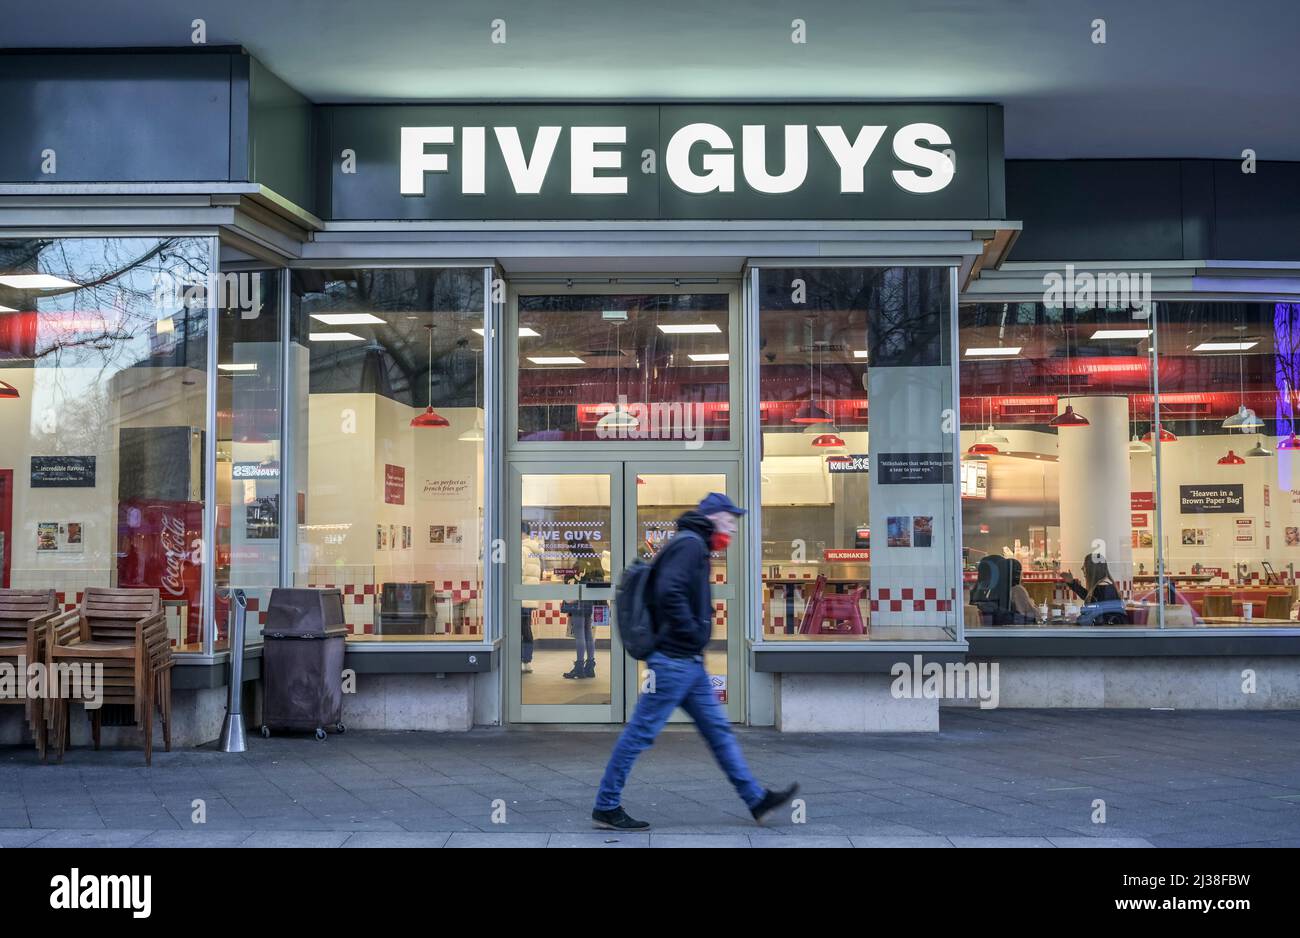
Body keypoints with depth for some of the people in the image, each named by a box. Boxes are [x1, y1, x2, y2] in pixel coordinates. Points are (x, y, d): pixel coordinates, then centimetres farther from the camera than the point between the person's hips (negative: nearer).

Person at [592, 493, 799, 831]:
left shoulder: (694, 547, 20)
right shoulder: (690, 543, -11)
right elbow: (668, 592, -25)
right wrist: (692, 634, -17)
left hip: (689, 663, 11)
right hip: (675, 660, -11)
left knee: (719, 730, 11)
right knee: (641, 733, -4)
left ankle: (757, 800, 15)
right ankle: (606, 808, 2)